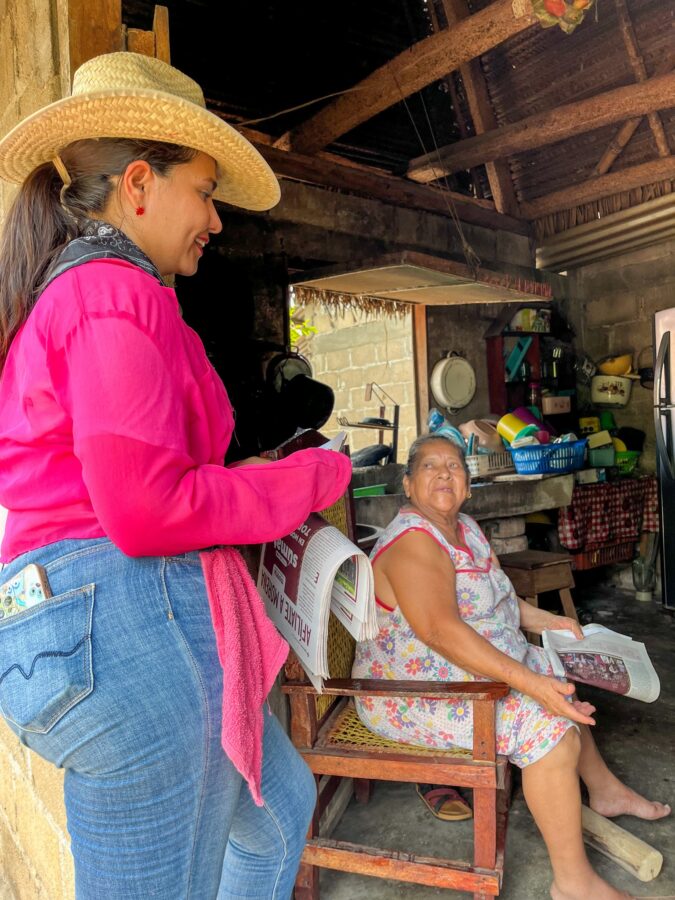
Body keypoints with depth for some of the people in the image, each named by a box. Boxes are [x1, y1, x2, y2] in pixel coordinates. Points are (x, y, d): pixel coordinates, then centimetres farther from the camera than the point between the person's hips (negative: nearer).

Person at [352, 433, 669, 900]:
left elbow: (494, 597, 16)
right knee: (550, 726, -20)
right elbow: (440, 632, -35)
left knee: (562, 678, 21)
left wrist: (547, 621, 4)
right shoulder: (413, 541, -26)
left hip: (470, 668, 10)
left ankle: (605, 789, 41)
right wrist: (530, 683, -35)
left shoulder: (465, 527, 4)